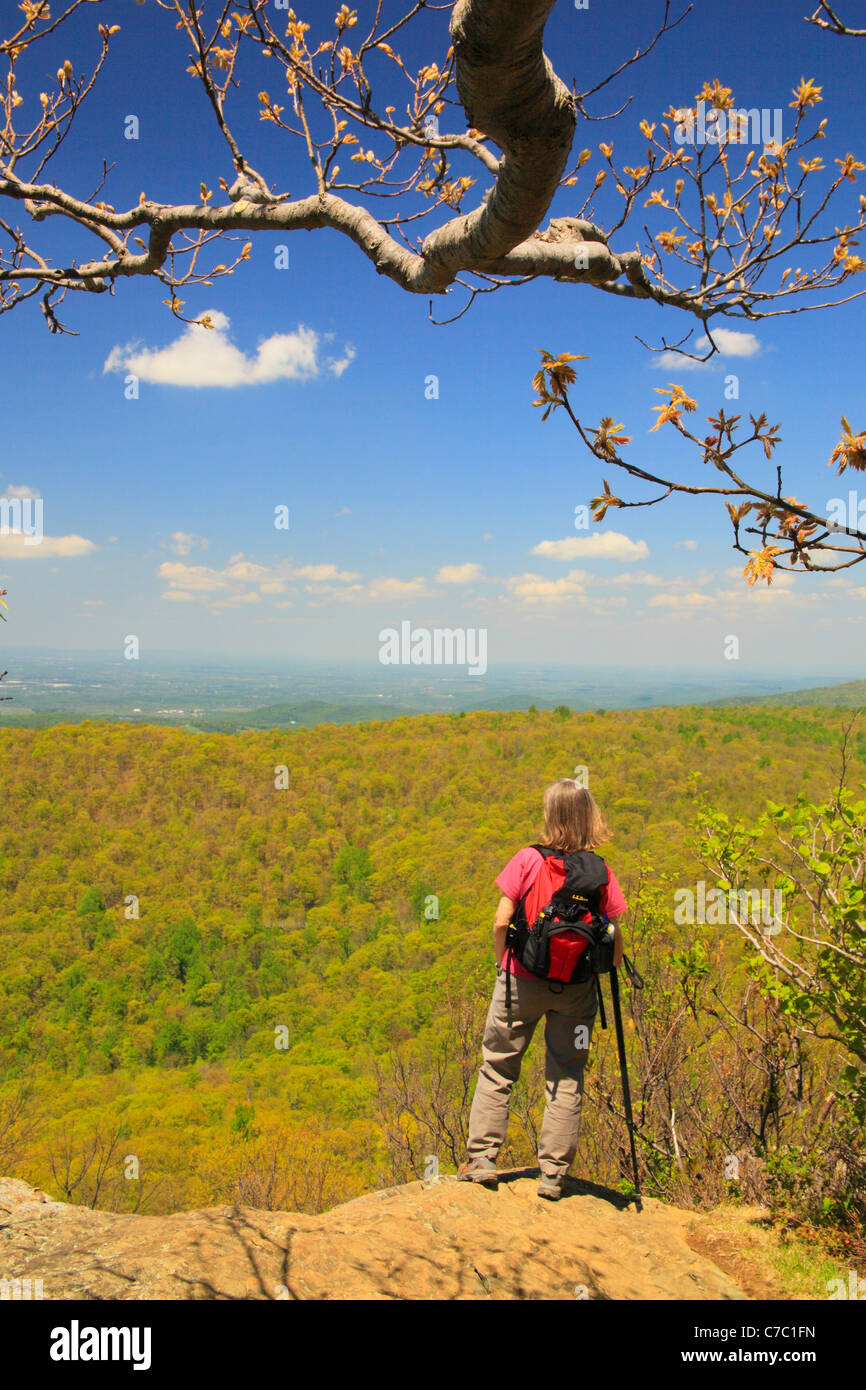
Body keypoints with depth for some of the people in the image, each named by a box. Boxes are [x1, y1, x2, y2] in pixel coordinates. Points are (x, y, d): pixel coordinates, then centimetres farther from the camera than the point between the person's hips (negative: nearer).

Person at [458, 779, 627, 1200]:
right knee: (567, 1079, 11)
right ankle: (553, 1174, 15)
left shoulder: (528, 860, -11)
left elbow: (501, 921, -10)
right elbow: (614, 936, -5)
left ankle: (480, 1159, 17)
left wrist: (502, 960, 7)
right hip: (576, 989, 1)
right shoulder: (600, 872, -7)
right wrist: (611, 967, 14)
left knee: (497, 1069, 13)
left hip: (522, 980, -1)